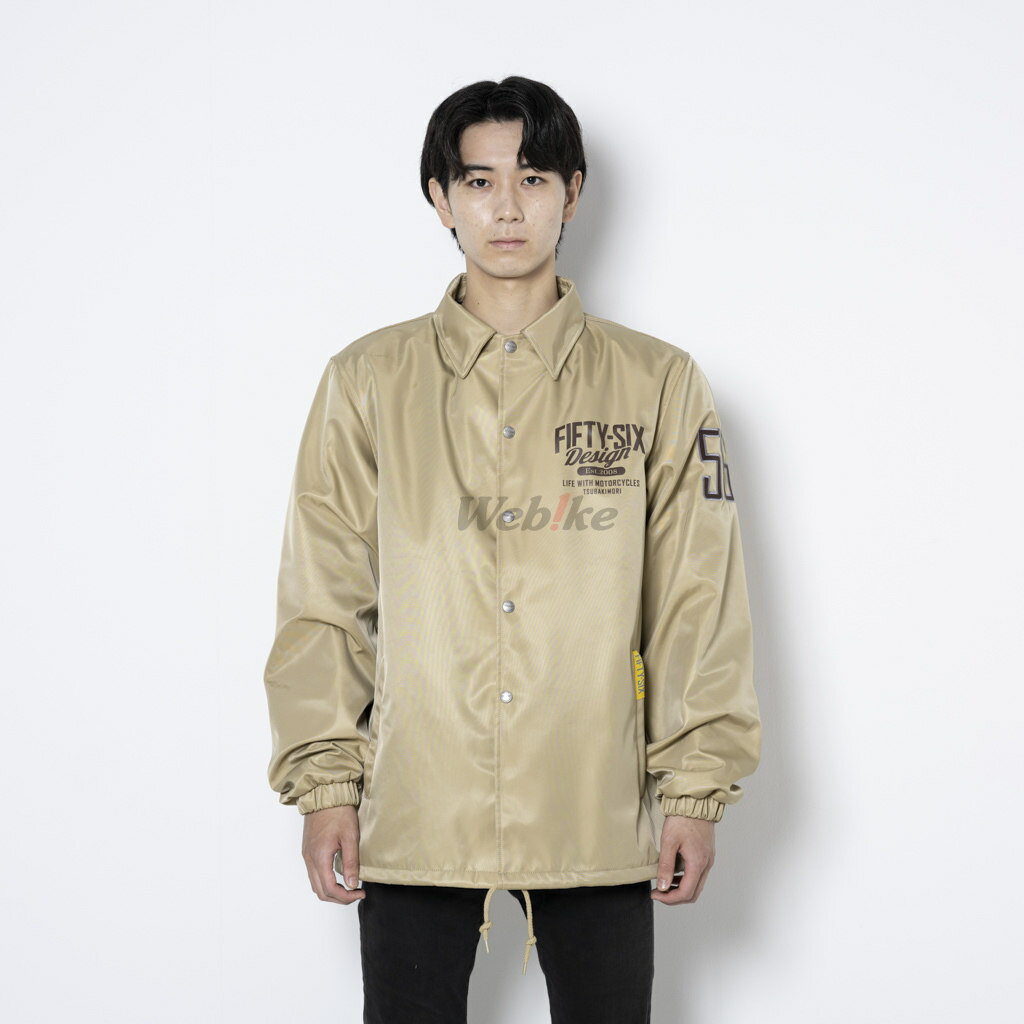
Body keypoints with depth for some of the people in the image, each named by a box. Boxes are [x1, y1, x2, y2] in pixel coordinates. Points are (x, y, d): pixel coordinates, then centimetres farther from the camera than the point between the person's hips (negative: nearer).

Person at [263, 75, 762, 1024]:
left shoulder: (657, 383, 5)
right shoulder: (369, 379, 5)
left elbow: (698, 602, 3)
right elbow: (324, 600, 4)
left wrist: (696, 789, -2)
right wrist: (324, 783, -2)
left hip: (597, 817, 0)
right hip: (413, 812, 0)